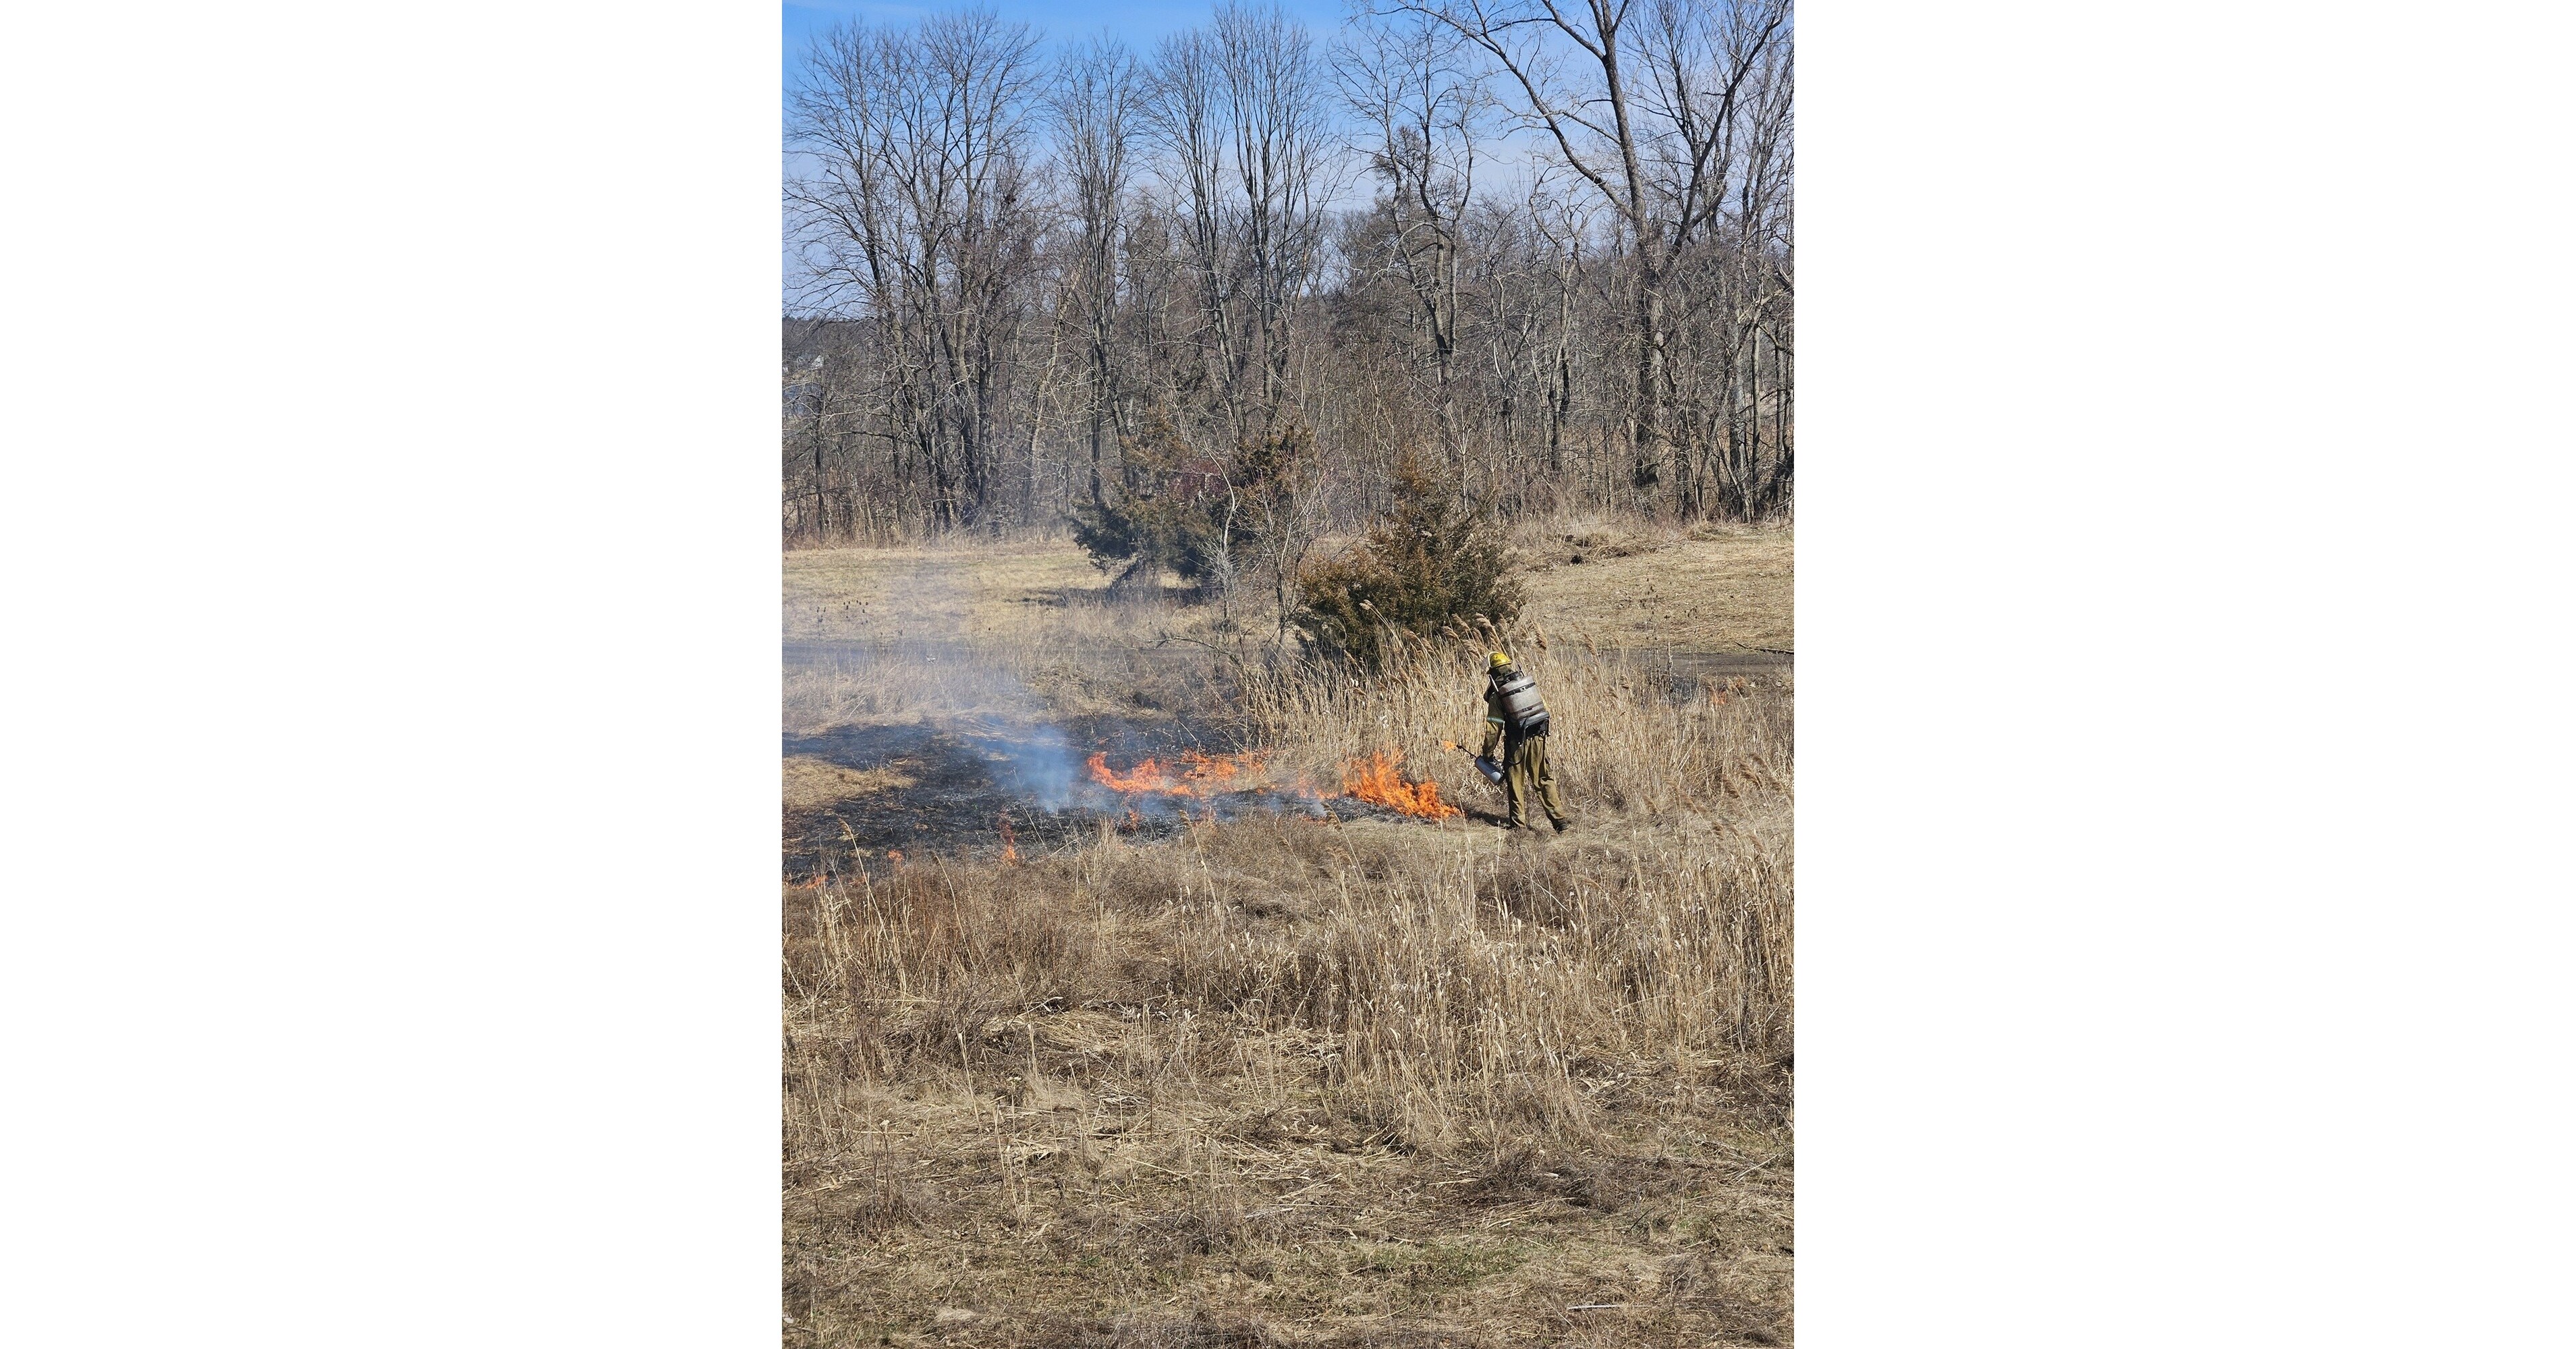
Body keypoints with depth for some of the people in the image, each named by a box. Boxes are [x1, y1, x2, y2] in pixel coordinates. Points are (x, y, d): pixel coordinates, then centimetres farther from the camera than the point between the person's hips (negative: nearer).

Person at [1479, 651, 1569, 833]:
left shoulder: (1497, 695, -7)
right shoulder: (1530, 682, 6)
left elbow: (1493, 729, -8)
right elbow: (1545, 710, 10)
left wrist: (1488, 753, 2)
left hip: (1516, 743, -4)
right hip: (1538, 739, 4)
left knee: (1515, 783, 10)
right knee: (1544, 780, 9)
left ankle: (1519, 823, 13)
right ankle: (1560, 820, 5)